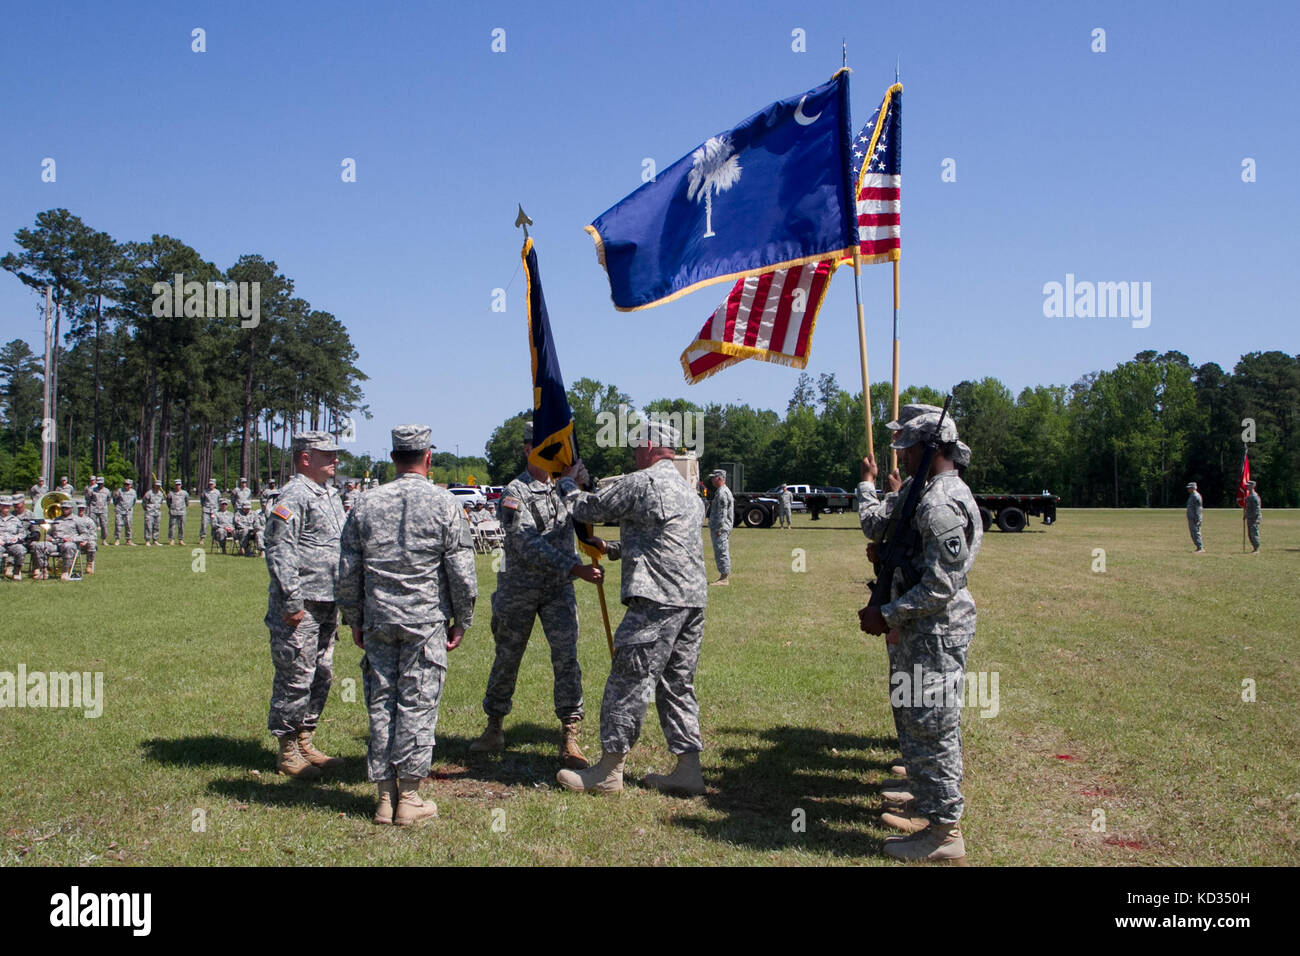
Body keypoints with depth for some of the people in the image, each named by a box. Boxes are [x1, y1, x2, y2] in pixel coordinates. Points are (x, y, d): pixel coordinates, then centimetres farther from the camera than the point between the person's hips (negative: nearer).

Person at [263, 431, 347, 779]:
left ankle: (305, 743, 25)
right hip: (301, 607, -9)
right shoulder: (294, 496, -12)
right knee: (296, 678, -3)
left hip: (327, 606, 9)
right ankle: (288, 752, 8)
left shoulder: (330, 495, 17)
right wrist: (291, 602, -20)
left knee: (321, 676, 14)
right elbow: (279, 551, -18)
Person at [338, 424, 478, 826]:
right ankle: (409, 797, 6)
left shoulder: (366, 505, 5)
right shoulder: (443, 503, -4)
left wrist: (354, 621, 18)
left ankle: (386, 796, 16)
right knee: (417, 703, 2)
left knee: (380, 703, 9)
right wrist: (461, 622, 6)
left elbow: (348, 572, 9)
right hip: (426, 620, -3)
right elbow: (461, 571, -4)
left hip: (377, 622, 3)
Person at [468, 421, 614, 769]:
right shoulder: (516, 493, -13)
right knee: (507, 658, 9)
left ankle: (570, 737, -3)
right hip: (519, 588, -4)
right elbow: (529, 546, -24)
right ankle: (494, 728, 27)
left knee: (566, 657, -7)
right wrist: (576, 568, -30)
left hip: (559, 587, 4)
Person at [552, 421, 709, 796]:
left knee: (629, 681, -2)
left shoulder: (641, 483, -9)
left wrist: (568, 483, 20)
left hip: (658, 601, -9)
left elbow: (586, 508, 0)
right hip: (693, 599, 9)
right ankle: (688, 768, 14)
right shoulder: (689, 491, 20)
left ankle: (609, 771, 5)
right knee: (678, 683, 13)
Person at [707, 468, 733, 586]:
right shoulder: (721, 491, 20)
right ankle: (724, 576, 18)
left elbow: (722, 513, -21)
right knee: (720, 553, 14)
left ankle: (724, 578, -8)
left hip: (720, 528, -11)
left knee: (721, 552, -9)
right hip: (718, 528, 11)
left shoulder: (723, 492, -15)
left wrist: (719, 529, -22)